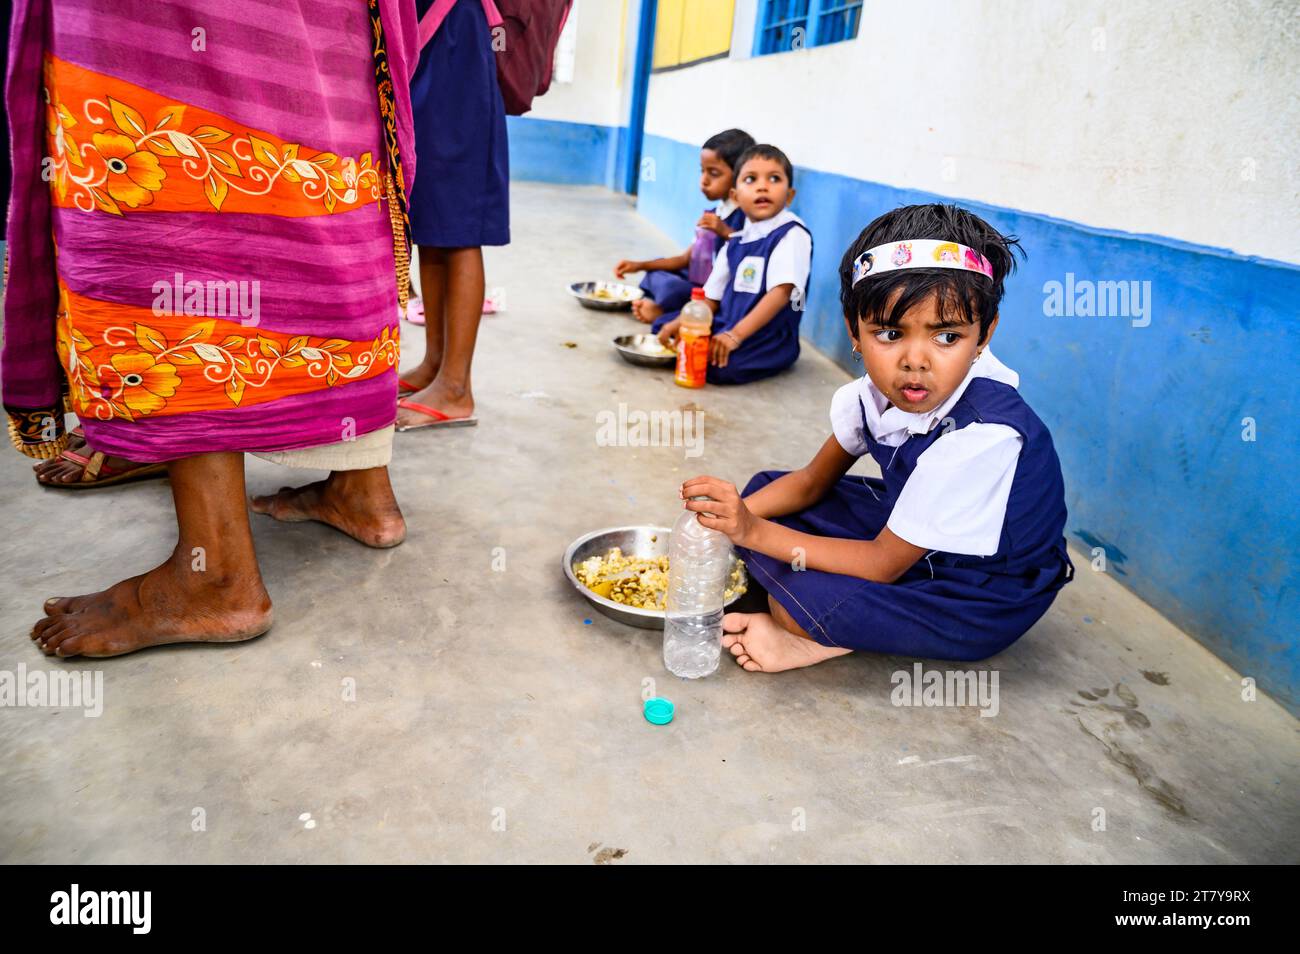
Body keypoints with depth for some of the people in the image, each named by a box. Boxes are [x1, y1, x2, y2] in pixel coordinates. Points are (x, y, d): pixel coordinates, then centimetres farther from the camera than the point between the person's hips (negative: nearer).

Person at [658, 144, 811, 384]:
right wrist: (681, 323, -6)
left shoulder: (792, 234, -11)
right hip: (727, 325, 7)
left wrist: (736, 334, -29)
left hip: (770, 335, -7)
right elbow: (712, 297, 12)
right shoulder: (735, 242, 10)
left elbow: (782, 292, -23)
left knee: (721, 365, -32)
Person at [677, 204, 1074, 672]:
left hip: (987, 597, -8)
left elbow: (884, 564, -27)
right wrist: (739, 513, -16)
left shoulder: (981, 436, -35)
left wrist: (753, 531, -28)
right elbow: (814, 480, 3)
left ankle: (811, 640, -1)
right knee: (762, 490, -1)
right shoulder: (878, 390, -13)